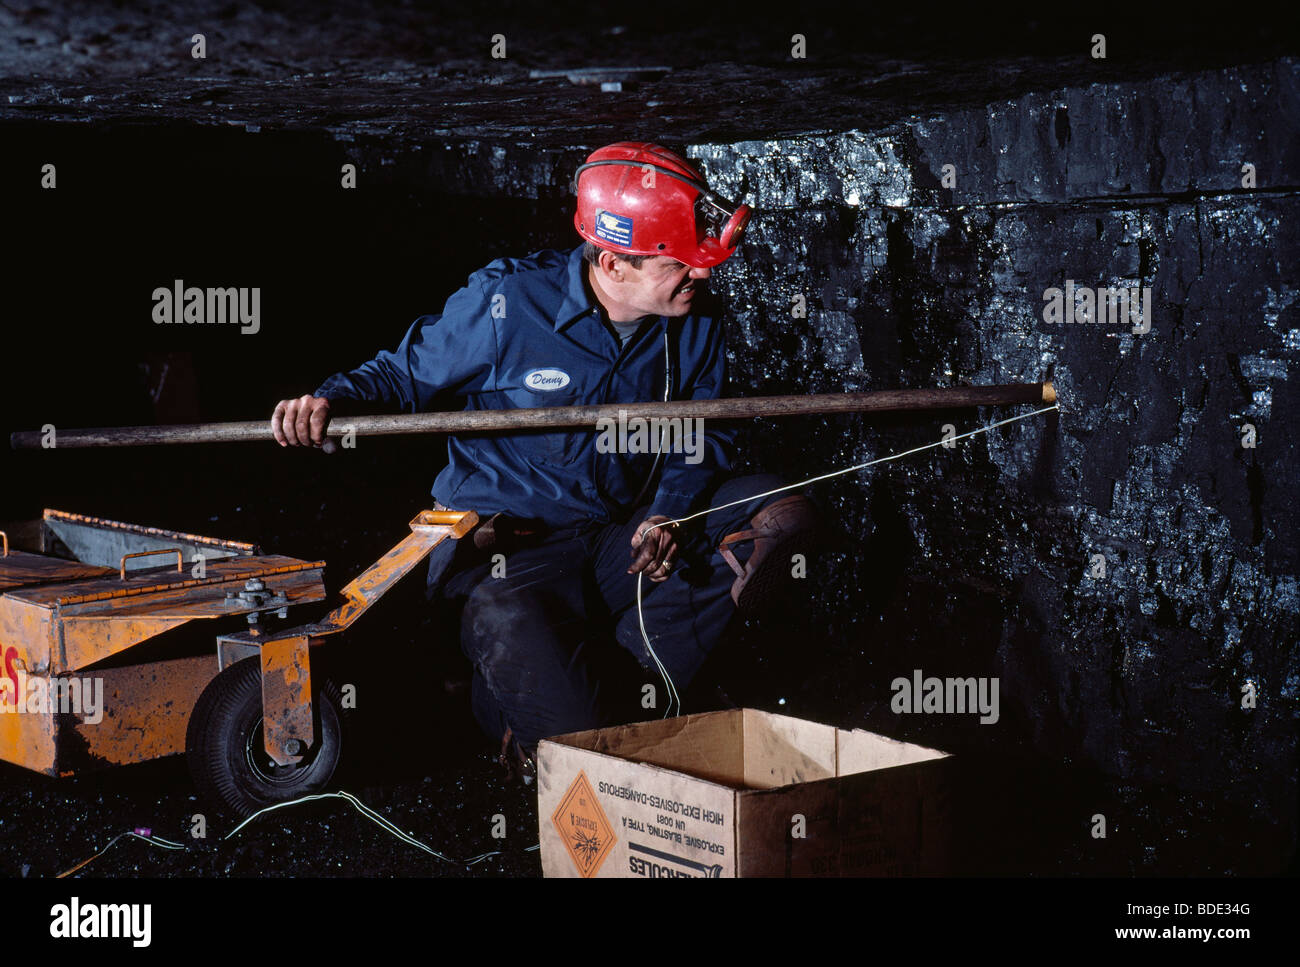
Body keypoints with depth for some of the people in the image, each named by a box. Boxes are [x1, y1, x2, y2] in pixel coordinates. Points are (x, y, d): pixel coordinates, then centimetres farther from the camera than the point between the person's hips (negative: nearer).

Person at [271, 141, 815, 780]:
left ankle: (623, 675, -17)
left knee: (780, 512, -13)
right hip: (509, 550, -5)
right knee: (571, 720, -29)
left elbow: (703, 438, 8)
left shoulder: (696, 324, -2)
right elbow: (406, 374, 0)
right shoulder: (508, 302, -14)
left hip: (618, 541, 6)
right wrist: (332, 400, -22)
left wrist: (669, 512, -14)